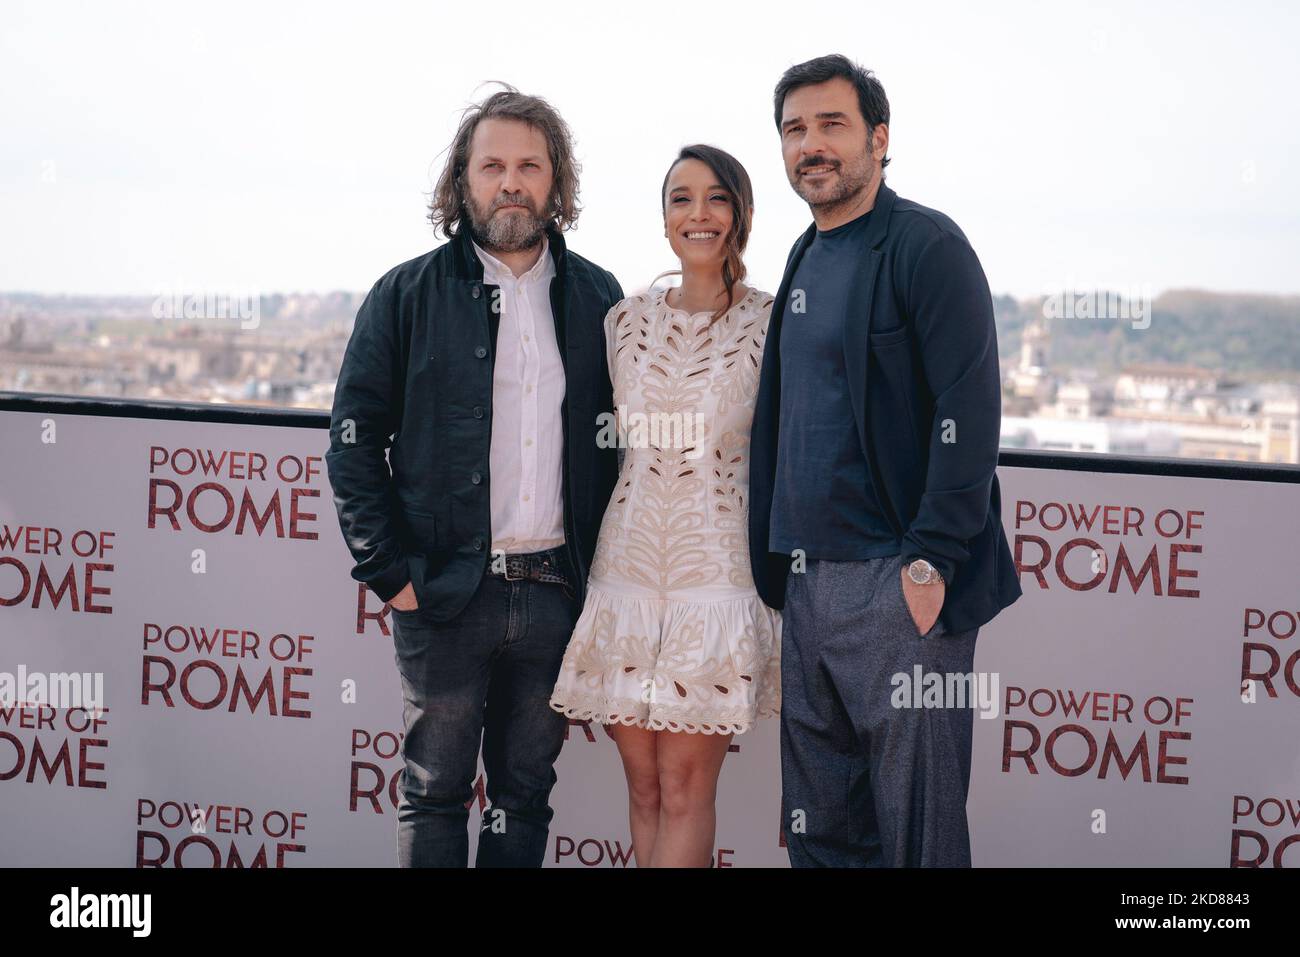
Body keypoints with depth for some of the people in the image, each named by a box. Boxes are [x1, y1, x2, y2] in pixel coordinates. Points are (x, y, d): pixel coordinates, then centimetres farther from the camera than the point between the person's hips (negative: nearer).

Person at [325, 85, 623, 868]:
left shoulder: (596, 297, 8)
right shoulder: (410, 295, 1)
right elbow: (354, 437, 0)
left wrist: (604, 568, 4)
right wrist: (389, 569, -7)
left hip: (555, 592, 2)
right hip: (444, 594, -2)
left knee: (526, 792, 11)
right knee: (435, 792, 5)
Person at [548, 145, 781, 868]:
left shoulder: (773, 324, -2)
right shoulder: (626, 322, 8)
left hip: (720, 570, -3)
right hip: (629, 562, 4)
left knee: (685, 787, -2)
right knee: (644, 784, 7)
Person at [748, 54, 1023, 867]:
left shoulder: (926, 245, -7)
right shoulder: (806, 260, 17)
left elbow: (969, 410, -15)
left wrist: (931, 560, -20)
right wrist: (778, 563, 16)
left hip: (899, 584, -8)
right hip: (810, 580, 8)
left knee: (915, 817, -1)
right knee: (820, 825, 12)